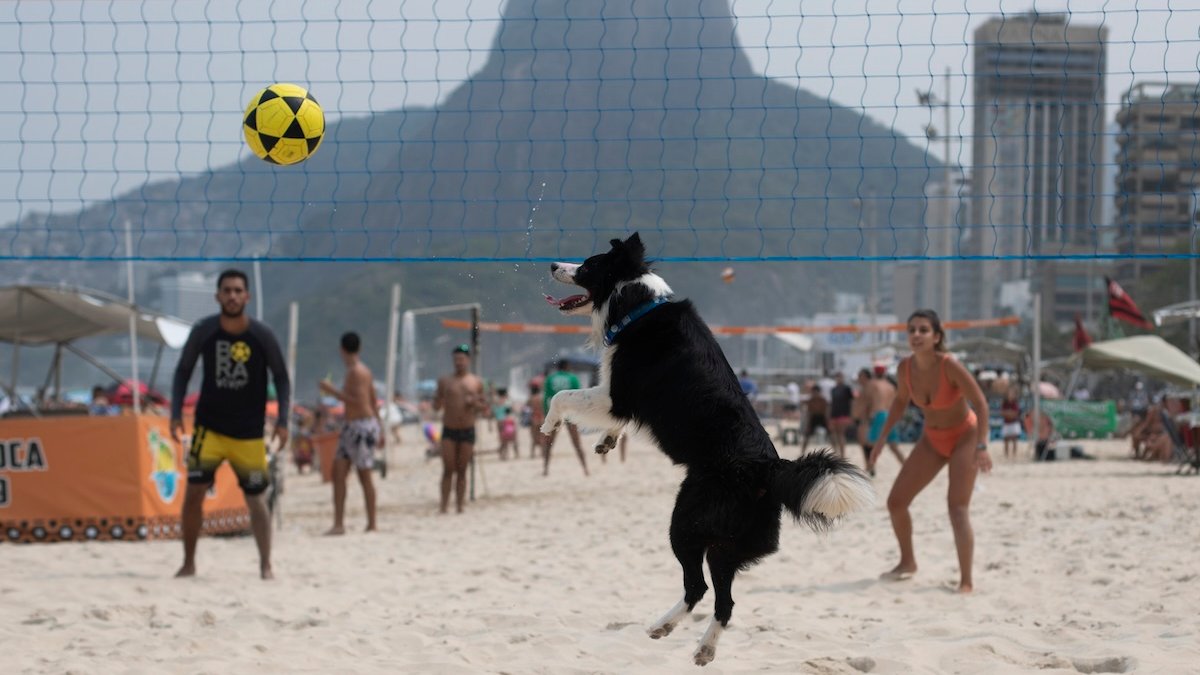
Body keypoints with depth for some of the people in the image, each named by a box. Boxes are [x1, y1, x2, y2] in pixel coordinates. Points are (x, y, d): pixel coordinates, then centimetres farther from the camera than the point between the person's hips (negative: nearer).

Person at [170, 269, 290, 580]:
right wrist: (176, 414, -5)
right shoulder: (203, 331, -7)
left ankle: (266, 565, 9)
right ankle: (188, 563, 8)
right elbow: (183, 371, 4)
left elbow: (281, 378, 1)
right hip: (209, 428, 1)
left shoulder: (262, 336, -8)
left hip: (249, 433, -1)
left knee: (255, 498, 0)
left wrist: (282, 421, -9)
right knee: (193, 492, -6)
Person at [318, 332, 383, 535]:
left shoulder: (357, 372, -14)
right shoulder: (354, 371, 15)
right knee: (338, 472, 2)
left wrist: (333, 391, -18)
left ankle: (371, 525, 3)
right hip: (349, 427, 9)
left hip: (362, 427, -9)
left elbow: (359, 402, -22)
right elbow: (374, 402, 19)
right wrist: (380, 429, 24)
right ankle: (338, 524, 0)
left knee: (364, 476, -3)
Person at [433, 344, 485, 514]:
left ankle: (459, 506, 7)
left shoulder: (476, 382, 7)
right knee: (448, 470, -6)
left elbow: (484, 406, 10)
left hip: (467, 431, 0)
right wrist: (437, 400, -15)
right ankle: (444, 505, -4)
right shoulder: (445, 381, 6)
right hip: (449, 430, 0)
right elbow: (436, 406, 8)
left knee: (461, 471, 4)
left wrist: (474, 403, -11)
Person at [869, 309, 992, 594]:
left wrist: (982, 447, -32)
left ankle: (966, 581, -13)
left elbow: (980, 404, -24)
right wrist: (882, 439, 6)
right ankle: (907, 562, 26)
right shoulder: (905, 368, -13)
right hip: (932, 439, 6)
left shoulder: (950, 366, -29)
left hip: (964, 436, -6)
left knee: (958, 508, -16)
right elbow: (901, 401, 8)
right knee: (896, 501, 4)